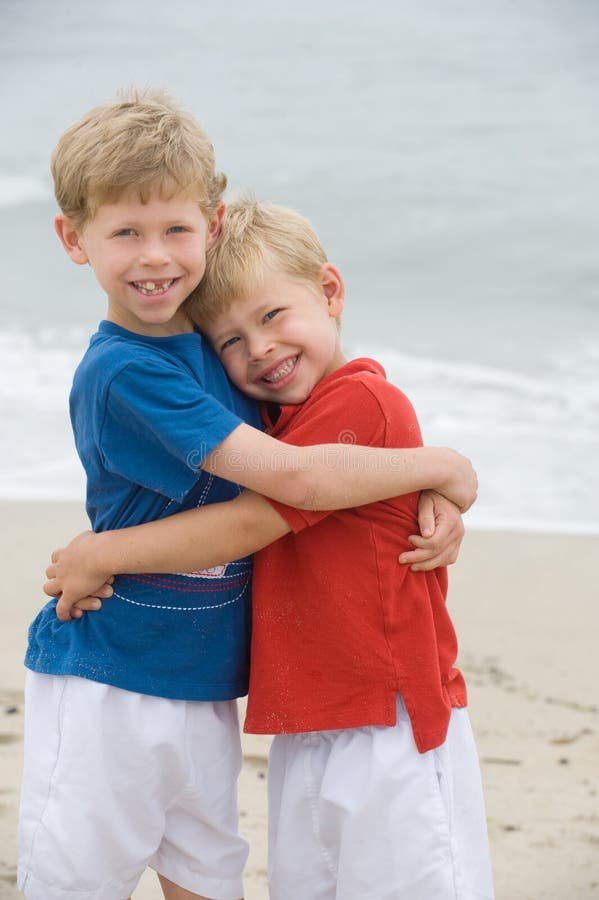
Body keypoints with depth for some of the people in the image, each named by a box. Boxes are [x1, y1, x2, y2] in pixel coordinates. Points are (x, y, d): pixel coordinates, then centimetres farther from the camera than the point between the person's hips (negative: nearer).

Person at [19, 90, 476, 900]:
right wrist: (442, 467, -13)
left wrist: (434, 501, -7)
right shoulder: (122, 375, -22)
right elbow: (294, 478, -25)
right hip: (108, 688, -7)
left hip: (206, 683, 7)